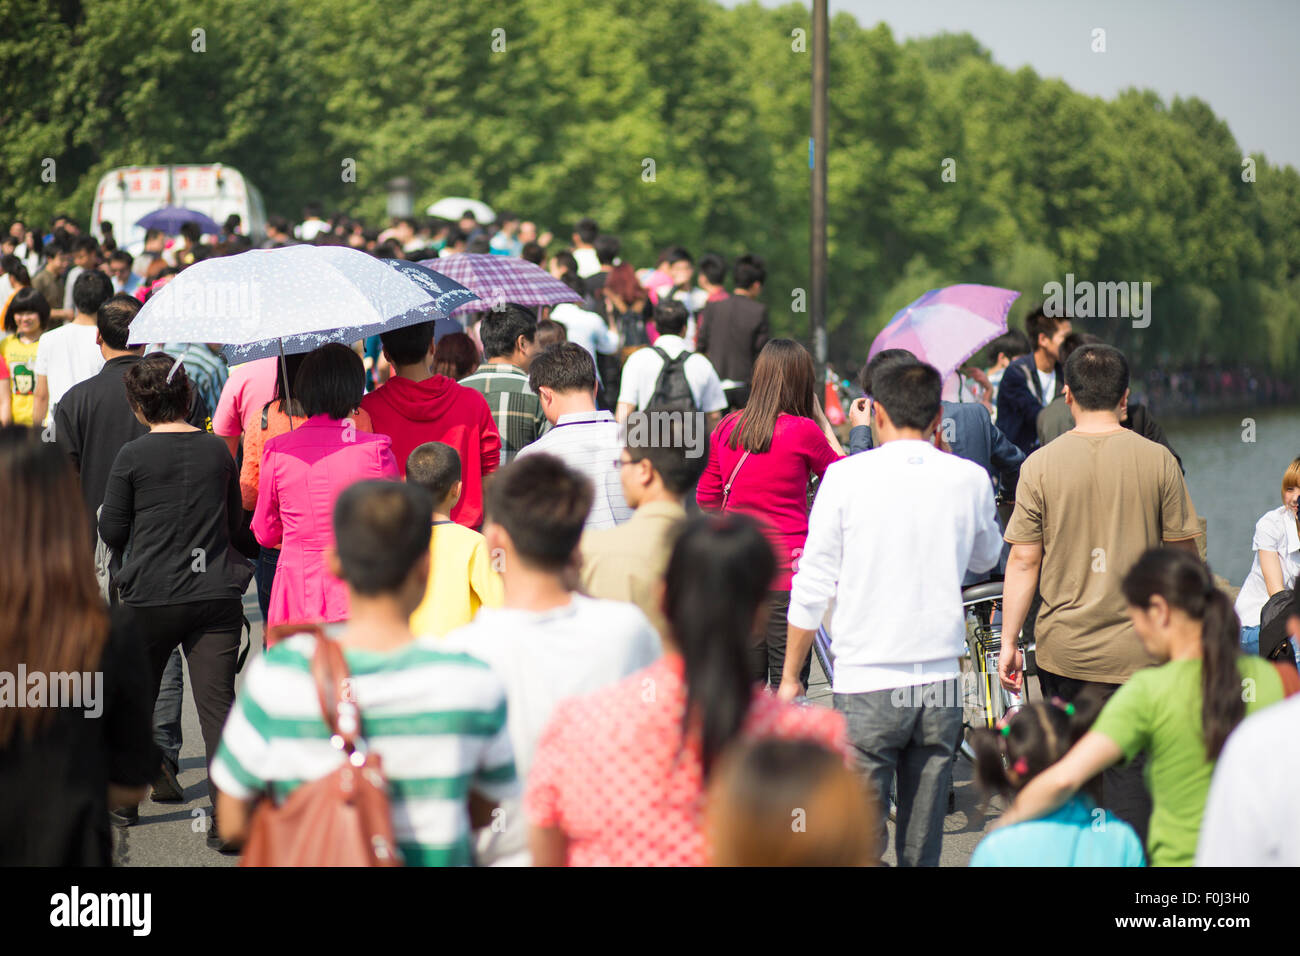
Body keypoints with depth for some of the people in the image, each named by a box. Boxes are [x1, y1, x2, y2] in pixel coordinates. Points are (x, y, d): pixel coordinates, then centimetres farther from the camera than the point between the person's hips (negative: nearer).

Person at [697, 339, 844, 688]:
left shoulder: (726, 428, 5)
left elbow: (706, 499, 13)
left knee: (744, 686, 12)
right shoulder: (803, 431, -9)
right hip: (787, 567, -5)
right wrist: (821, 417, 9)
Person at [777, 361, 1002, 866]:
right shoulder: (970, 479, 1)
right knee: (923, 841, 10)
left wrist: (791, 675, 7)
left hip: (867, 680, -3)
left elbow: (812, 587, -3)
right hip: (941, 680, 3)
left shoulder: (848, 476, -6)